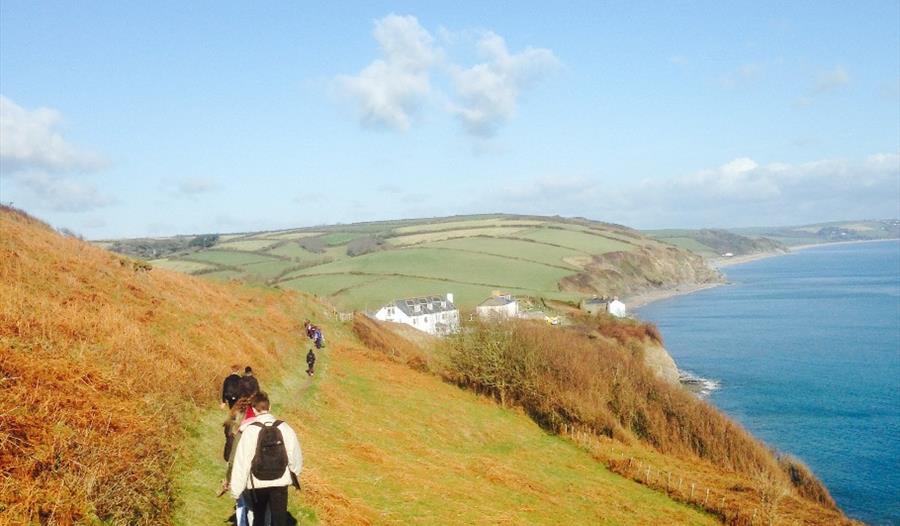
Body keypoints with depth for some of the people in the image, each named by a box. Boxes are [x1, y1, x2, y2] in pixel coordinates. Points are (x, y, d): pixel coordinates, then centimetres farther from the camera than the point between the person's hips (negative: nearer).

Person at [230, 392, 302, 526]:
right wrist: (295, 476, 17)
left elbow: (242, 462, -12)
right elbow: (295, 456, -1)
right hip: (280, 482, 1)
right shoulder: (284, 428, -7)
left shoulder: (250, 430, -13)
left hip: (258, 484, -1)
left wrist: (236, 489, -4)